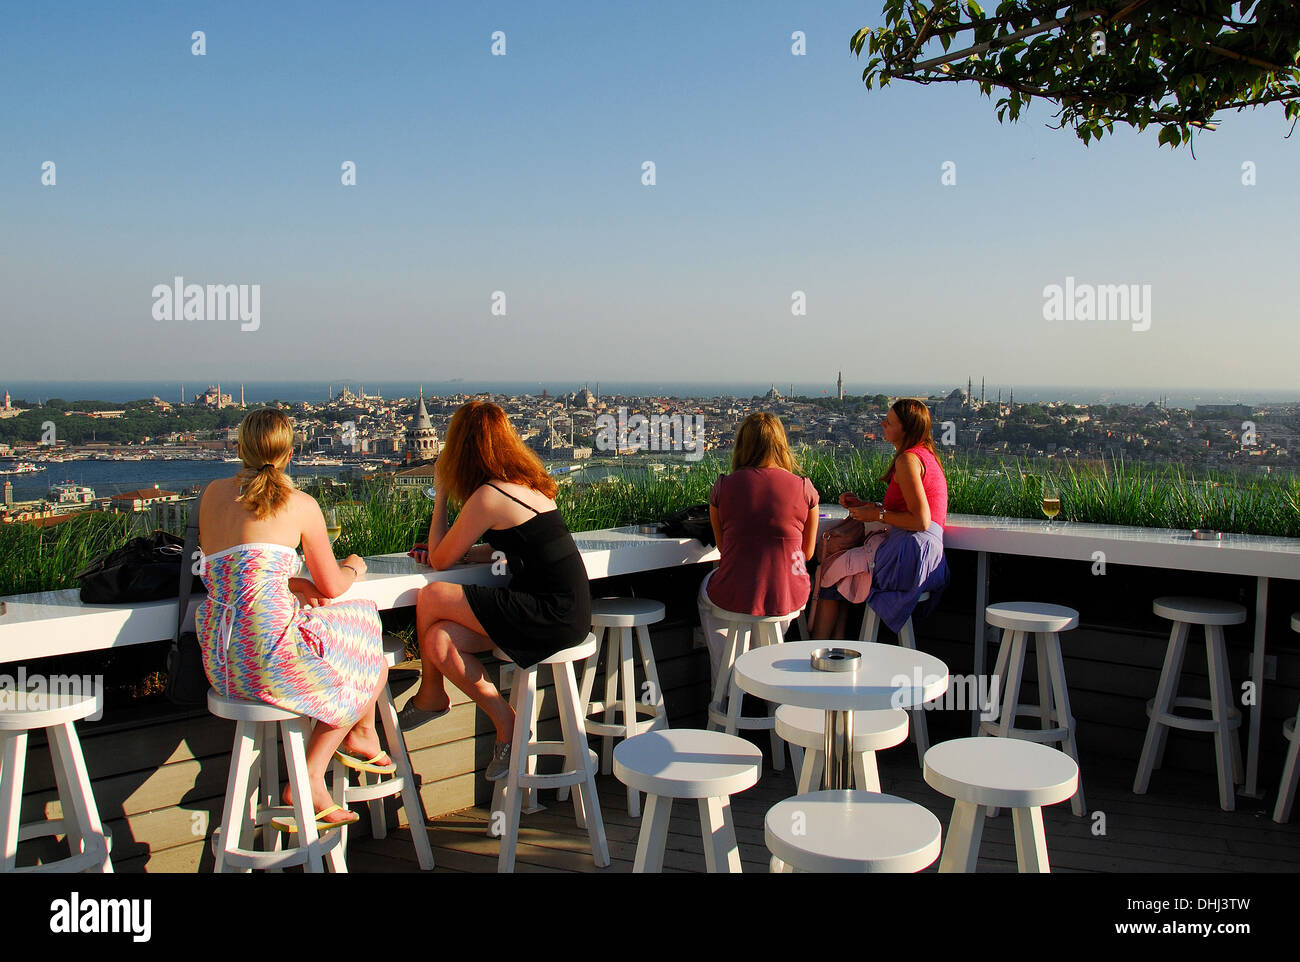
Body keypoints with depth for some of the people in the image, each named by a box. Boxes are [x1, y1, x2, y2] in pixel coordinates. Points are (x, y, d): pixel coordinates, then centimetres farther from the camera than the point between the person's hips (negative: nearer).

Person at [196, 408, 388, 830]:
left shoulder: (213, 493, 14)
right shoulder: (301, 504, 0)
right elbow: (331, 586, 8)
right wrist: (353, 567, 29)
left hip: (219, 662, 7)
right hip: (270, 649, -6)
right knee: (372, 666, 20)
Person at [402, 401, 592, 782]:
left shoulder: (488, 496, -13)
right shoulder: (527, 483, 14)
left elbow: (440, 560, -1)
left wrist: (441, 496, 7)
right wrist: (462, 550, 19)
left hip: (553, 618, -9)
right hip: (565, 611, 9)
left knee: (432, 598, -9)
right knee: (440, 642, -2)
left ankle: (431, 697, 10)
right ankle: (505, 724, 8)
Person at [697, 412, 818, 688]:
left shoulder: (723, 486, -4)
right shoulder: (805, 488, -3)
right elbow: (807, 552, 8)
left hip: (735, 597, -1)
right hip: (789, 598, 1)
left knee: (707, 591, 35)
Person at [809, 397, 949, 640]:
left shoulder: (908, 459, -15)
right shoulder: (924, 454, 16)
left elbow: (921, 521, -21)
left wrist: (877, 514, -10)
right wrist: (863, 504, 13)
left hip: (908, 554, -10)